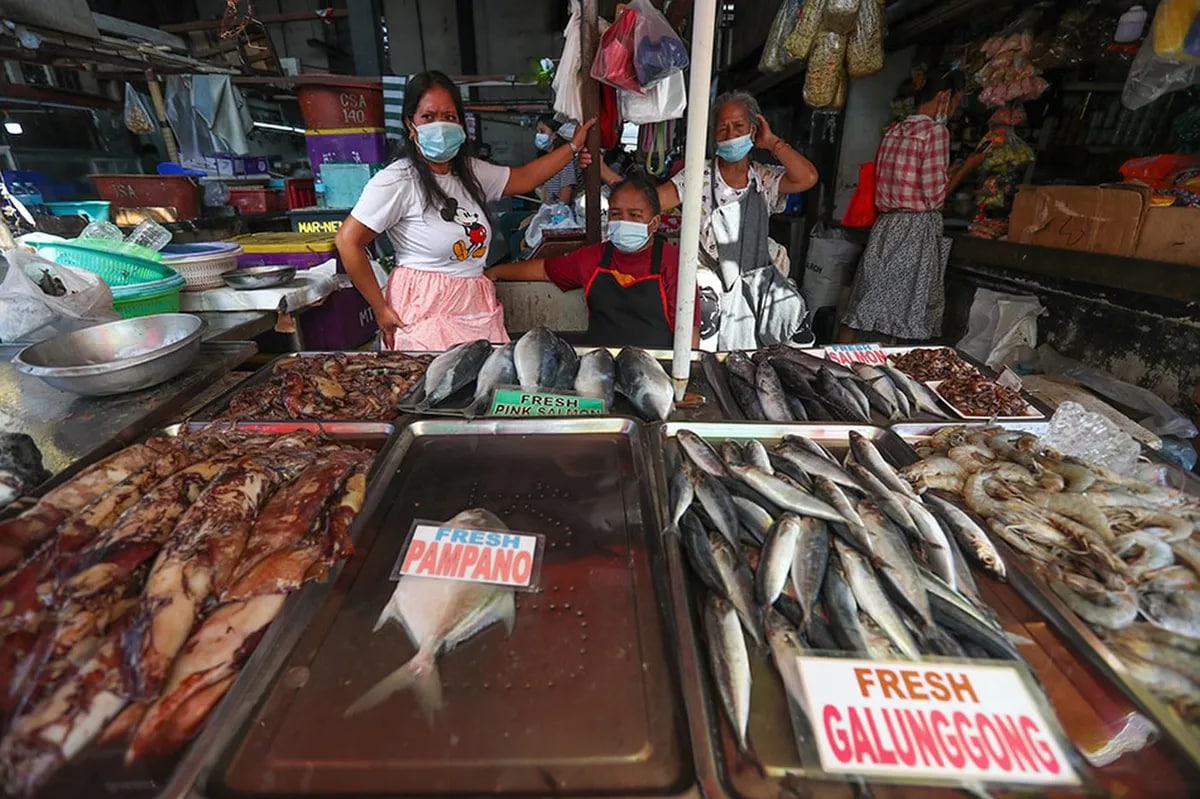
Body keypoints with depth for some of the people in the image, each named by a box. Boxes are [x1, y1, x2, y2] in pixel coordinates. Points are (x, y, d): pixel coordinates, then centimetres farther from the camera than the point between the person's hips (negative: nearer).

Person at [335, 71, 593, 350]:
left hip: (477, 306, 6)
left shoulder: (470, 171, 11)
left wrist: (572, 147, 24)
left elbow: (524, 178, 23)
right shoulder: (397, 181, -10)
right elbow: (348, 241, -10)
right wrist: (380, 309, -8)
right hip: (425, 310, -6)